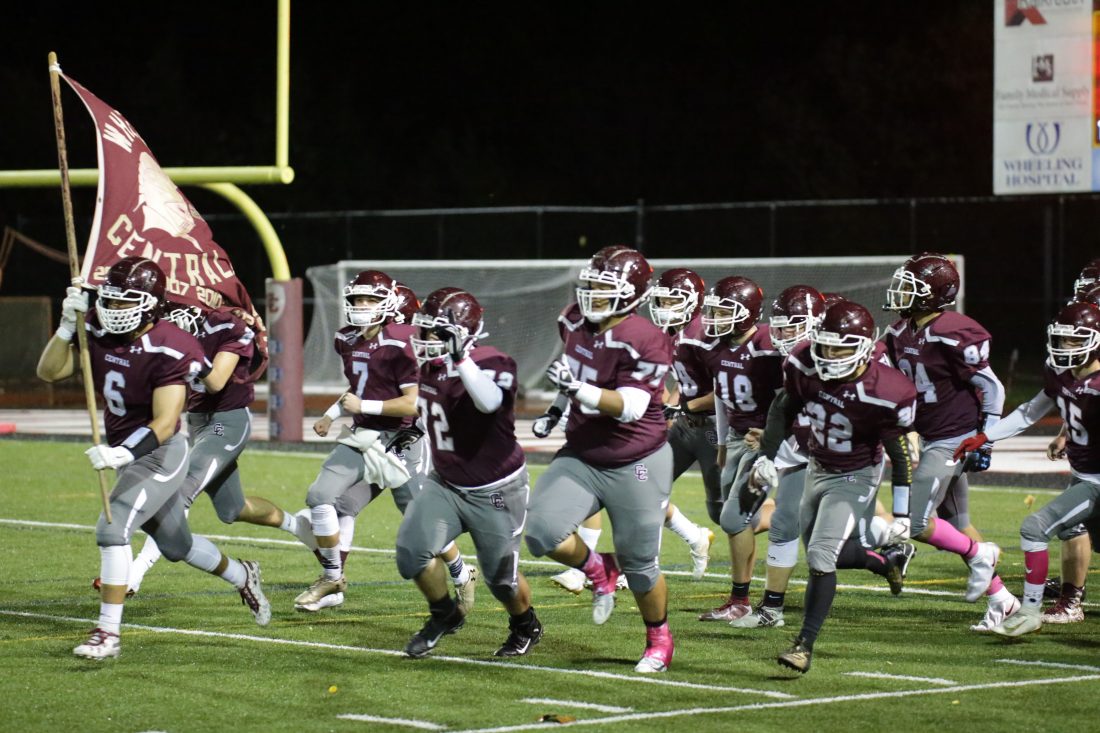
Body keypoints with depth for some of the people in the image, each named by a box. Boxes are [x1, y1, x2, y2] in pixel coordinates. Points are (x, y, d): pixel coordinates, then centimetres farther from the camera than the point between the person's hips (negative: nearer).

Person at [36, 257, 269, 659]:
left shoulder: (166, 351, -24)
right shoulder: (100, 335, -4)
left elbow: (165, 423, -28)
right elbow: (49, 371, -7)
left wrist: (124, 452, -43)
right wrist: (67, 324, -20)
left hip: (160, 455, -8)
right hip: (126, 454, 8)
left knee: (112, 529, -22)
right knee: (177, 546, 22)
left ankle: (108, 632, -17)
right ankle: (242, 576, 48)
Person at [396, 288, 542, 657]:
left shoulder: (492, 364, -22)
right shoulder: (430, 367, -1)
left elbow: (489, 402, -45)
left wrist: (461, 357, -46)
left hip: (495, 491, -6)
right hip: (445, 484, 6)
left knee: (502, 577, 4)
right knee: (412, 549, -15)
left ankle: (526, 625, 36)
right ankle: (444, 615, 11)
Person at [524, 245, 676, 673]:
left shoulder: (645, 343, -21)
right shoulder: (578, 322, -1)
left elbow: (629, 408, -28)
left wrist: (578, 389, -39)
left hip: (636, 467, -6)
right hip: (581, 457, 6)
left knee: (639, 565, 4)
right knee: (543, 533, -17)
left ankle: (659, 641, 30)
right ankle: (599, 572, 14)